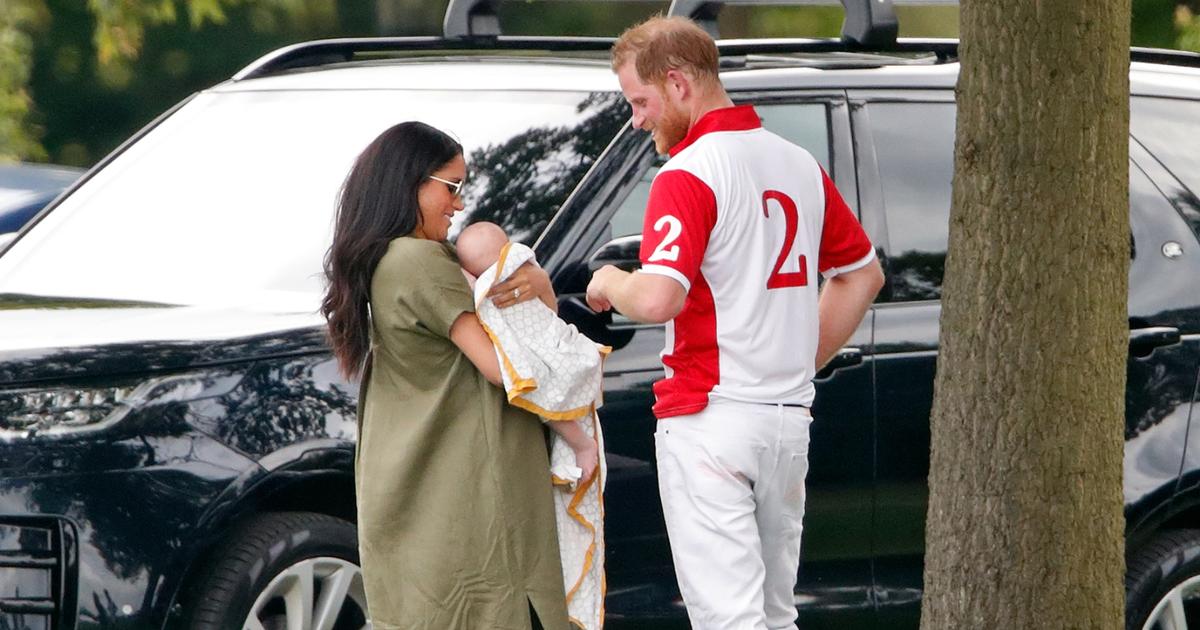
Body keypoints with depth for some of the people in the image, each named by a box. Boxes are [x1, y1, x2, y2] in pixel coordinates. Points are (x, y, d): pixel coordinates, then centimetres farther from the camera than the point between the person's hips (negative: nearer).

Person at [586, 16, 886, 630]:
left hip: (709, 416, -8)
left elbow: (658, 297, -24)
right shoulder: (800, 164, 13)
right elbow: (864, 273, 24)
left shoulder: (688, 175, -13)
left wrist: (610, 284, -3)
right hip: (790, 418, 8)